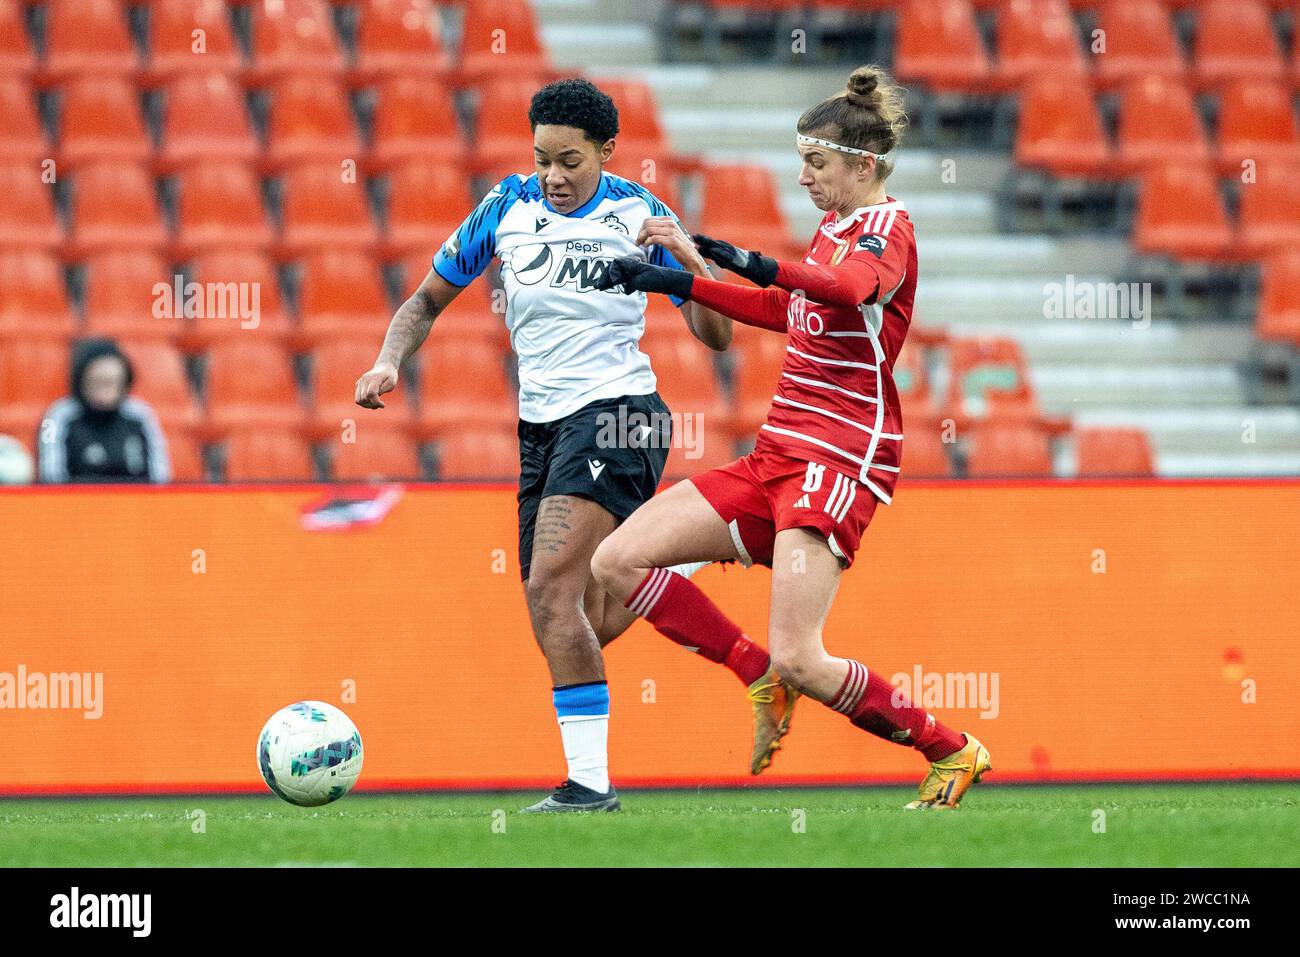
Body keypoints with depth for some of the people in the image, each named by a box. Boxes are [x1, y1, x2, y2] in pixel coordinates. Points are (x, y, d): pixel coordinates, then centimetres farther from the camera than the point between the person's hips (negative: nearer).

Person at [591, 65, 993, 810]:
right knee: (617, 561, -3)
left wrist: (762, 266, -50)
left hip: (839, 461, -9)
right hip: (778, 454, 9)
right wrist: (677, 284, 30)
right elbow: (782, 310, 34)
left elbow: (851, 288, -34)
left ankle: (952, 753, 2)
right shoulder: (835, 227, 17)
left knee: (798, 661, -18)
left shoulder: (887, 229, -10)